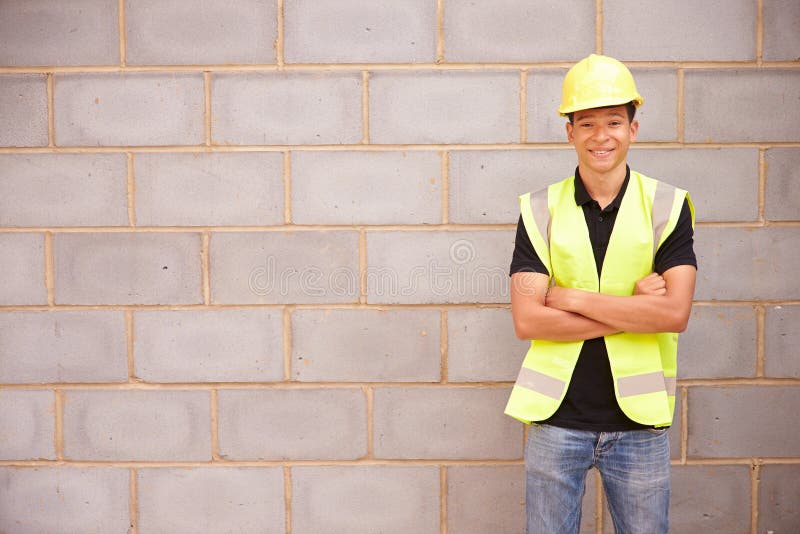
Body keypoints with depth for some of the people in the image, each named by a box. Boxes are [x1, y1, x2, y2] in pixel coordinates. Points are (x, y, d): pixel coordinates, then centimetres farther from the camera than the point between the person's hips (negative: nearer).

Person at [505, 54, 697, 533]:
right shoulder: (541, 211, -1)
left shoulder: (667, 206, -2)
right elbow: (526, 320, -11)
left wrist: (572, 299, -14)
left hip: (639, 423, 0)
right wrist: (634, 309, -14)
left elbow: (675, 313, -14)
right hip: (556, 420, 0)